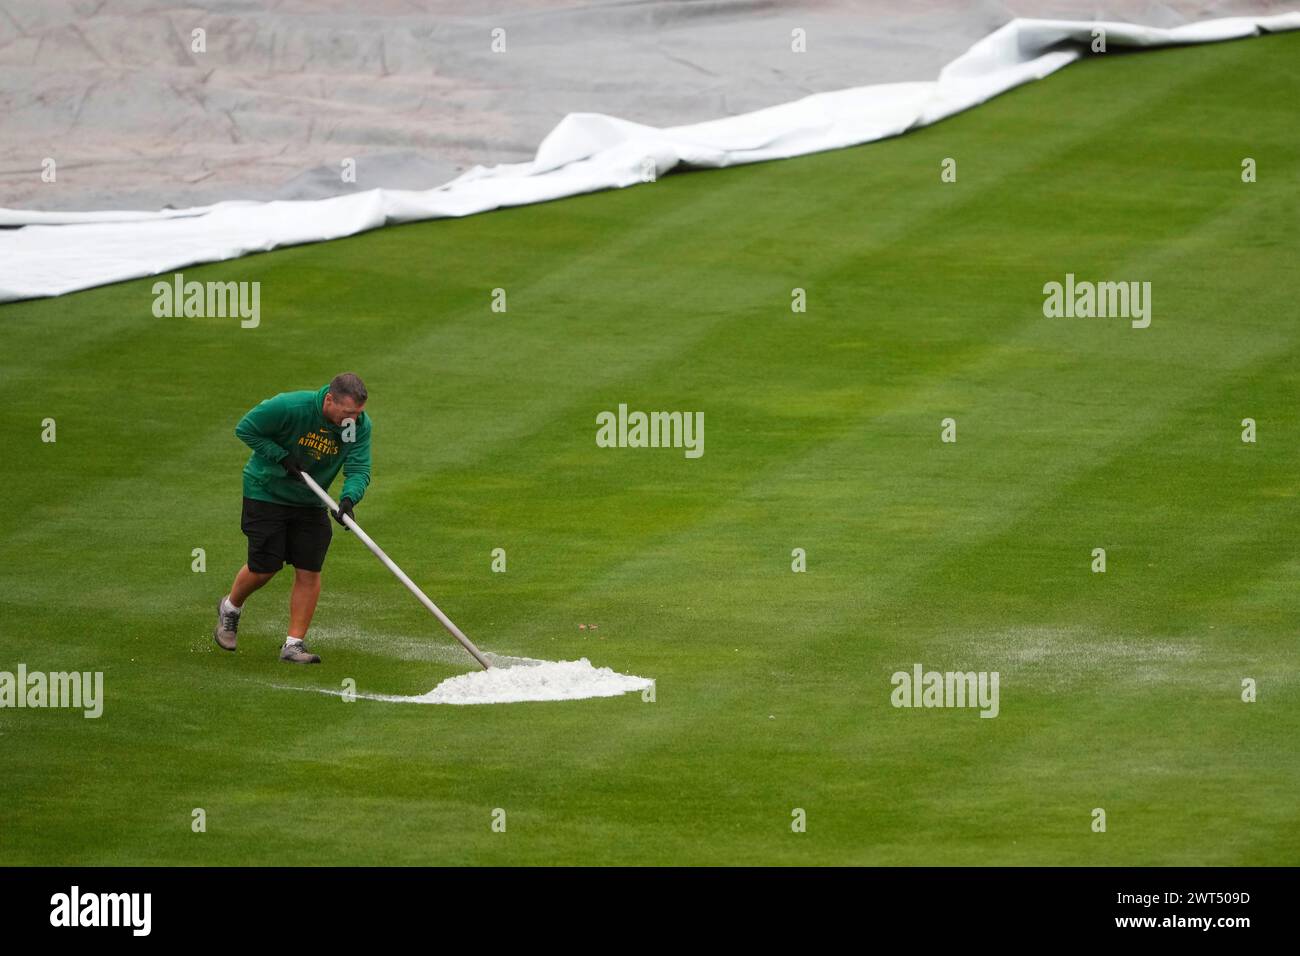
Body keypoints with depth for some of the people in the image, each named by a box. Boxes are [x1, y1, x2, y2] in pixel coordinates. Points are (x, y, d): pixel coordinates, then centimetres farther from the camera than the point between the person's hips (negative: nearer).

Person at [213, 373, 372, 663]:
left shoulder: (360, 424, -14)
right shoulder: (290, 407, -28)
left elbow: (359, 469, -18)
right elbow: (245, 429, -18)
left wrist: (348, 499, -37)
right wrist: (283, 457, -24)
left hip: (310, 502, 4)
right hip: (266, 494, -4)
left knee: (309, 571, -4)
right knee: (264, 568, -3)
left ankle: (294, 644, 4)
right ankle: (230, 608, 28)